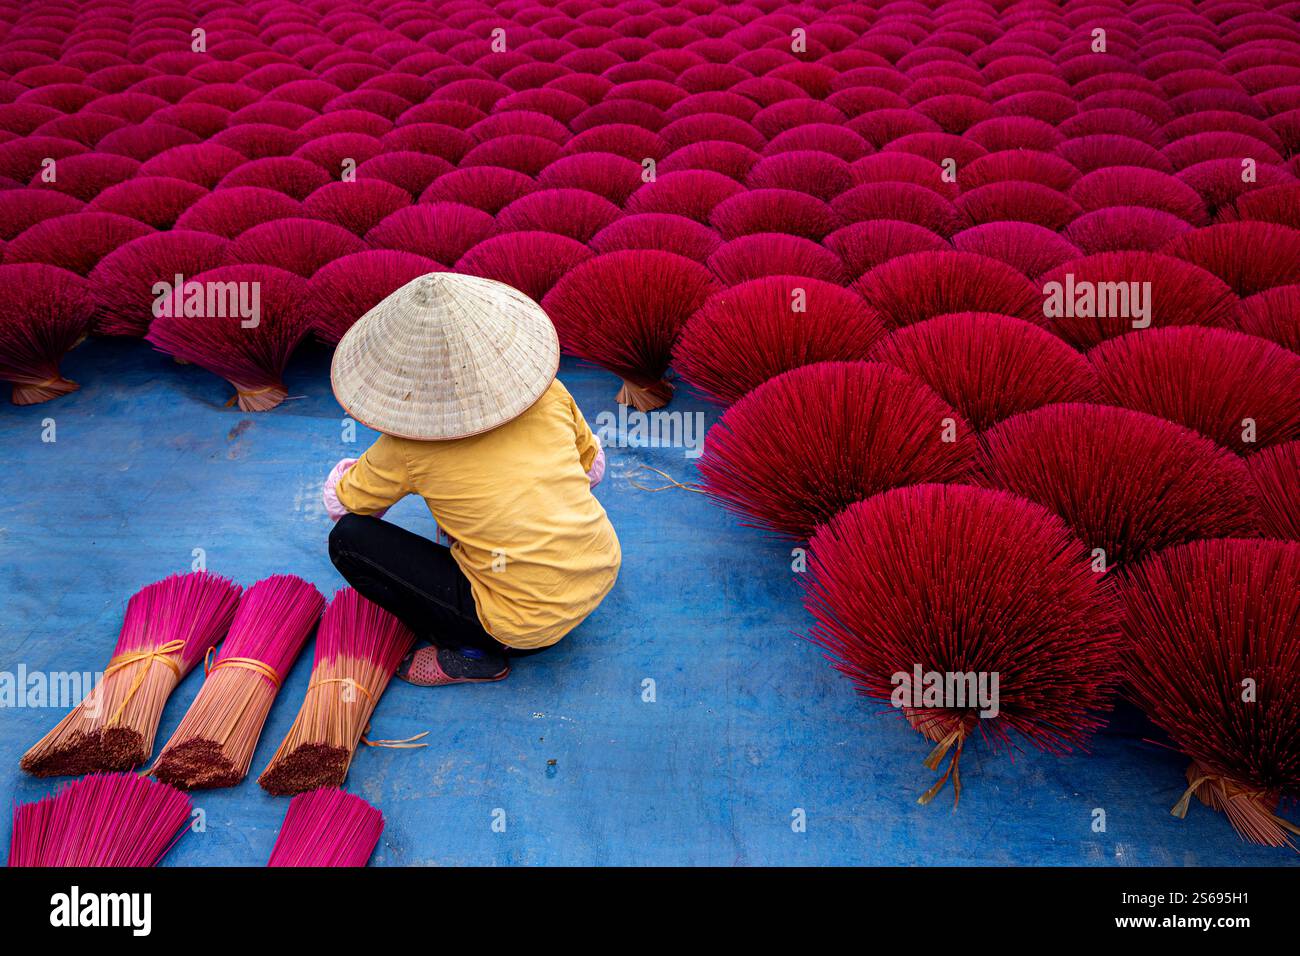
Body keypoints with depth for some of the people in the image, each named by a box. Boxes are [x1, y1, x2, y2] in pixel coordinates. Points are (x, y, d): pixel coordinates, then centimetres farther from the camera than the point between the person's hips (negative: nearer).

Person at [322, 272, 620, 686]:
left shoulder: (407, 449, -14)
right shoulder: (548, 393, -6)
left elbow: (340, 501, 6)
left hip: (528, 628, -5)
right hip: (603, 572, 6)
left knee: (347, 539, -2)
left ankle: (470, 654, 0)